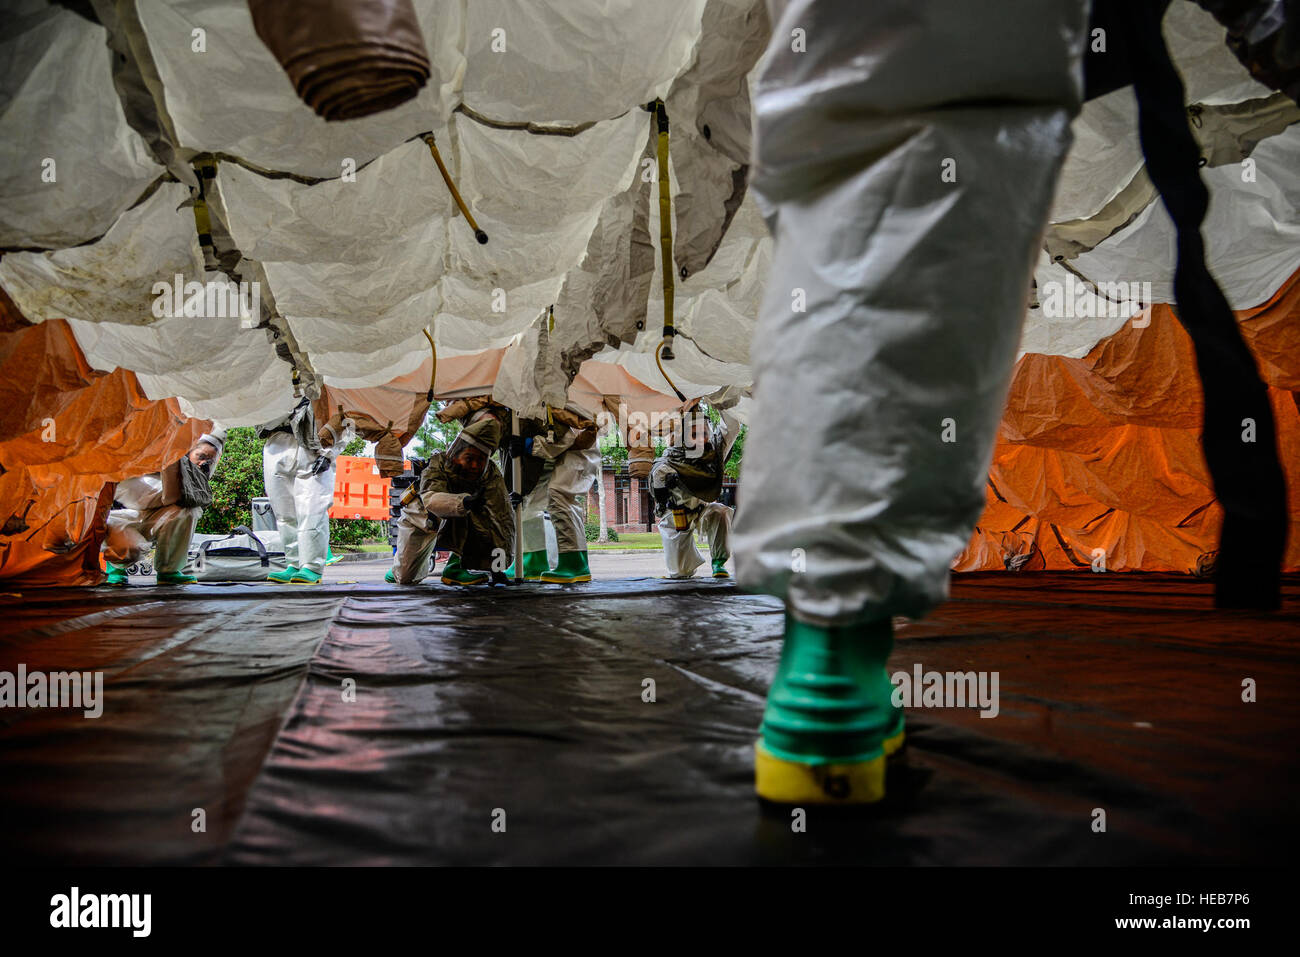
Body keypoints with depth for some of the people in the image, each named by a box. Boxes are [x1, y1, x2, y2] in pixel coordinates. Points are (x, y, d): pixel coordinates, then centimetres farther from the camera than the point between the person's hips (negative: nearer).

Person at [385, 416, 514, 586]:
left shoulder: (492, 474, -28)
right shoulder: (437, 465, -33)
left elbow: (503, 519, -33)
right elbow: (431, 499, -53)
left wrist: (499, 563, -42)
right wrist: (465, 501, -73)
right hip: (421, 516, -1)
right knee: (405, 578, -6)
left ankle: (456, 565, -25)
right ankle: (401, 566, 30)